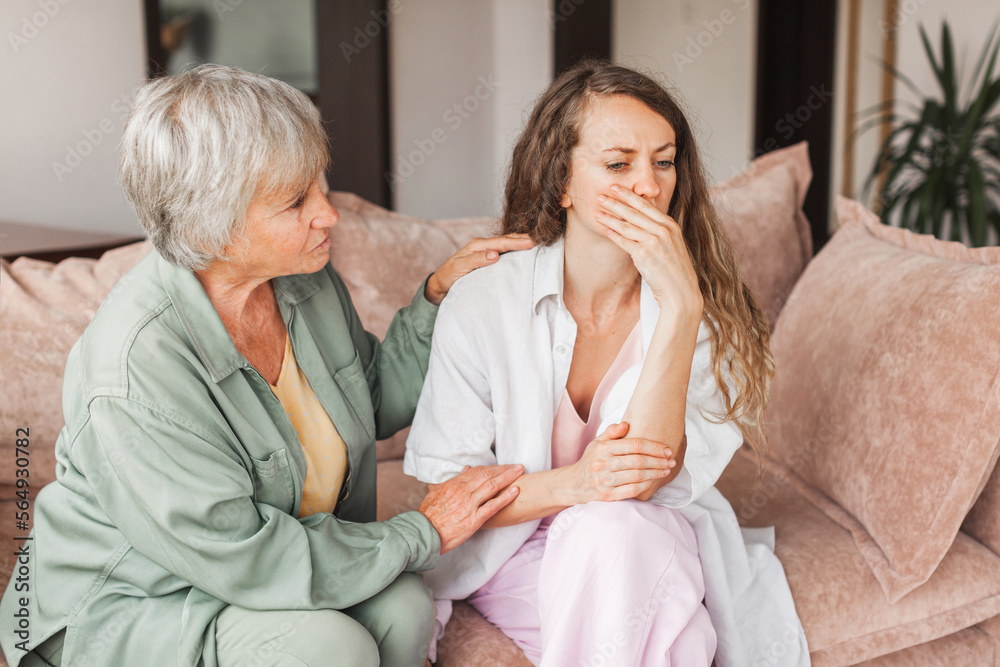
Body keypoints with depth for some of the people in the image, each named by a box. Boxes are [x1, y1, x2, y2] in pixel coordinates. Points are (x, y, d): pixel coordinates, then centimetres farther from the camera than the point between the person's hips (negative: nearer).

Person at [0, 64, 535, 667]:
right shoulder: (135, 367, -32)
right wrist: (424, 533, -19)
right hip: (131, 609, -6)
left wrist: (440, 295, -3)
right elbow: (246, 561, -28)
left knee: (400, 604, -20)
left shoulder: (304, 279, -6)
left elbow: (377, 403, 11)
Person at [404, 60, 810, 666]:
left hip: (658, 549, 1)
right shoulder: (480, 303, -12)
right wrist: (570, 484, -28)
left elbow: (646, 475, -22)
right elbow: (447, 493, -9)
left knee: (615, 531, -33)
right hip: (516, 553, 0)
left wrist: (680, 306, -30)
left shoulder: (709, 308, -10)